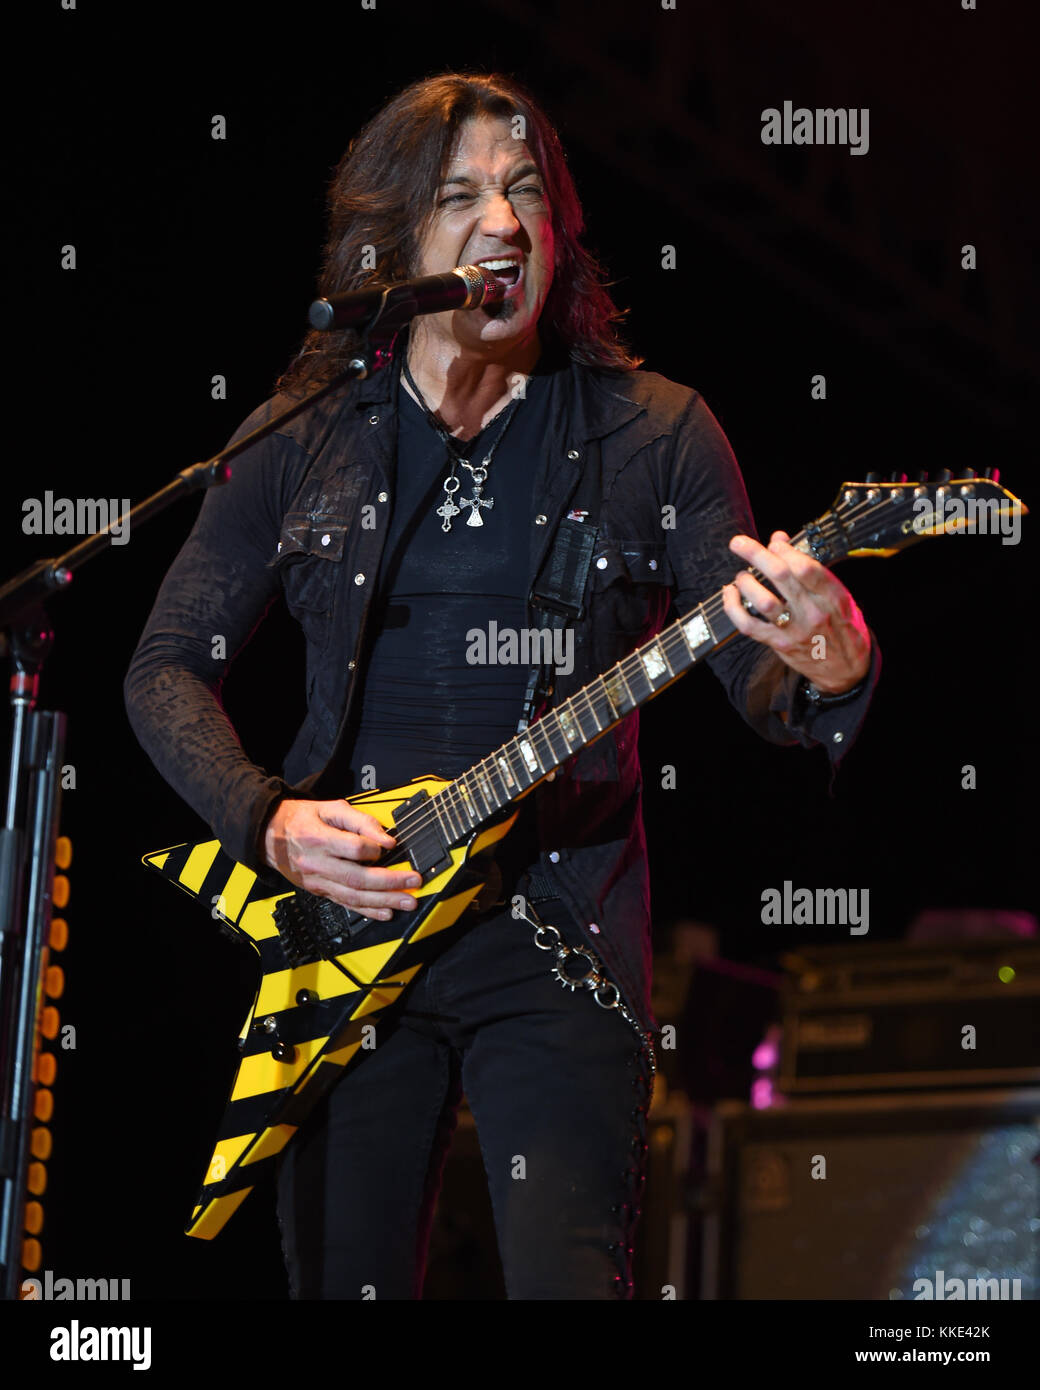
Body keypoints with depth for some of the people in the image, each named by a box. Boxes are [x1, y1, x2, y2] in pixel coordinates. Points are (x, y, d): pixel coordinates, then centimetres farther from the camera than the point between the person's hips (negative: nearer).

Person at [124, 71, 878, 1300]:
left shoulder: (653, 436, 3)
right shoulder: (300, 441, 6)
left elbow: (755, 682, -2)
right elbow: (167, 668, 10)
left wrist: (825, 668, -27)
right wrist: (267, 820, -7)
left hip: (557, 931, -2)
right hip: (340, 919, 2)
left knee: (571, 1279, -14)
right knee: (345, 1283, 7)